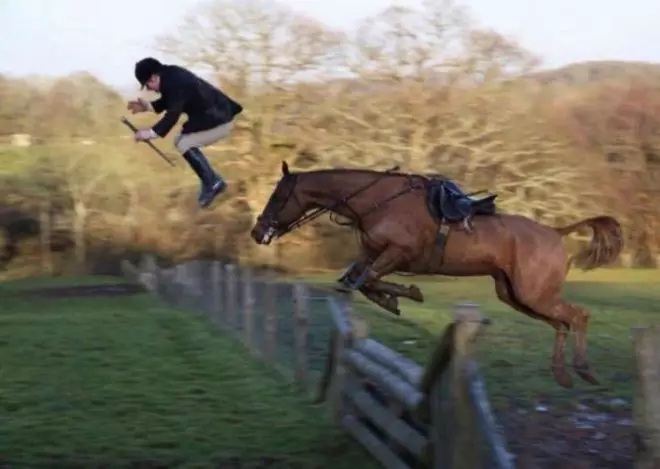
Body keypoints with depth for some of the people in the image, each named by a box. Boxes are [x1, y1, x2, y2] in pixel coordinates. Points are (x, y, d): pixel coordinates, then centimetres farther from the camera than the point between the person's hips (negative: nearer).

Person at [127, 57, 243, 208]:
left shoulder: (175, 83, -27)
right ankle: (211, 181, 20)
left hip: (219, 120, -11)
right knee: (182, 142, 13)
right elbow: (168, 101, 19)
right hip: (209, 116, 11)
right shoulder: (170, 76, 3)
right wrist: (149, 106, 7)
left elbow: (173, 114, -31)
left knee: (184, 145, -14)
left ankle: (213, 184, -1)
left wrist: (152, 132, -34)